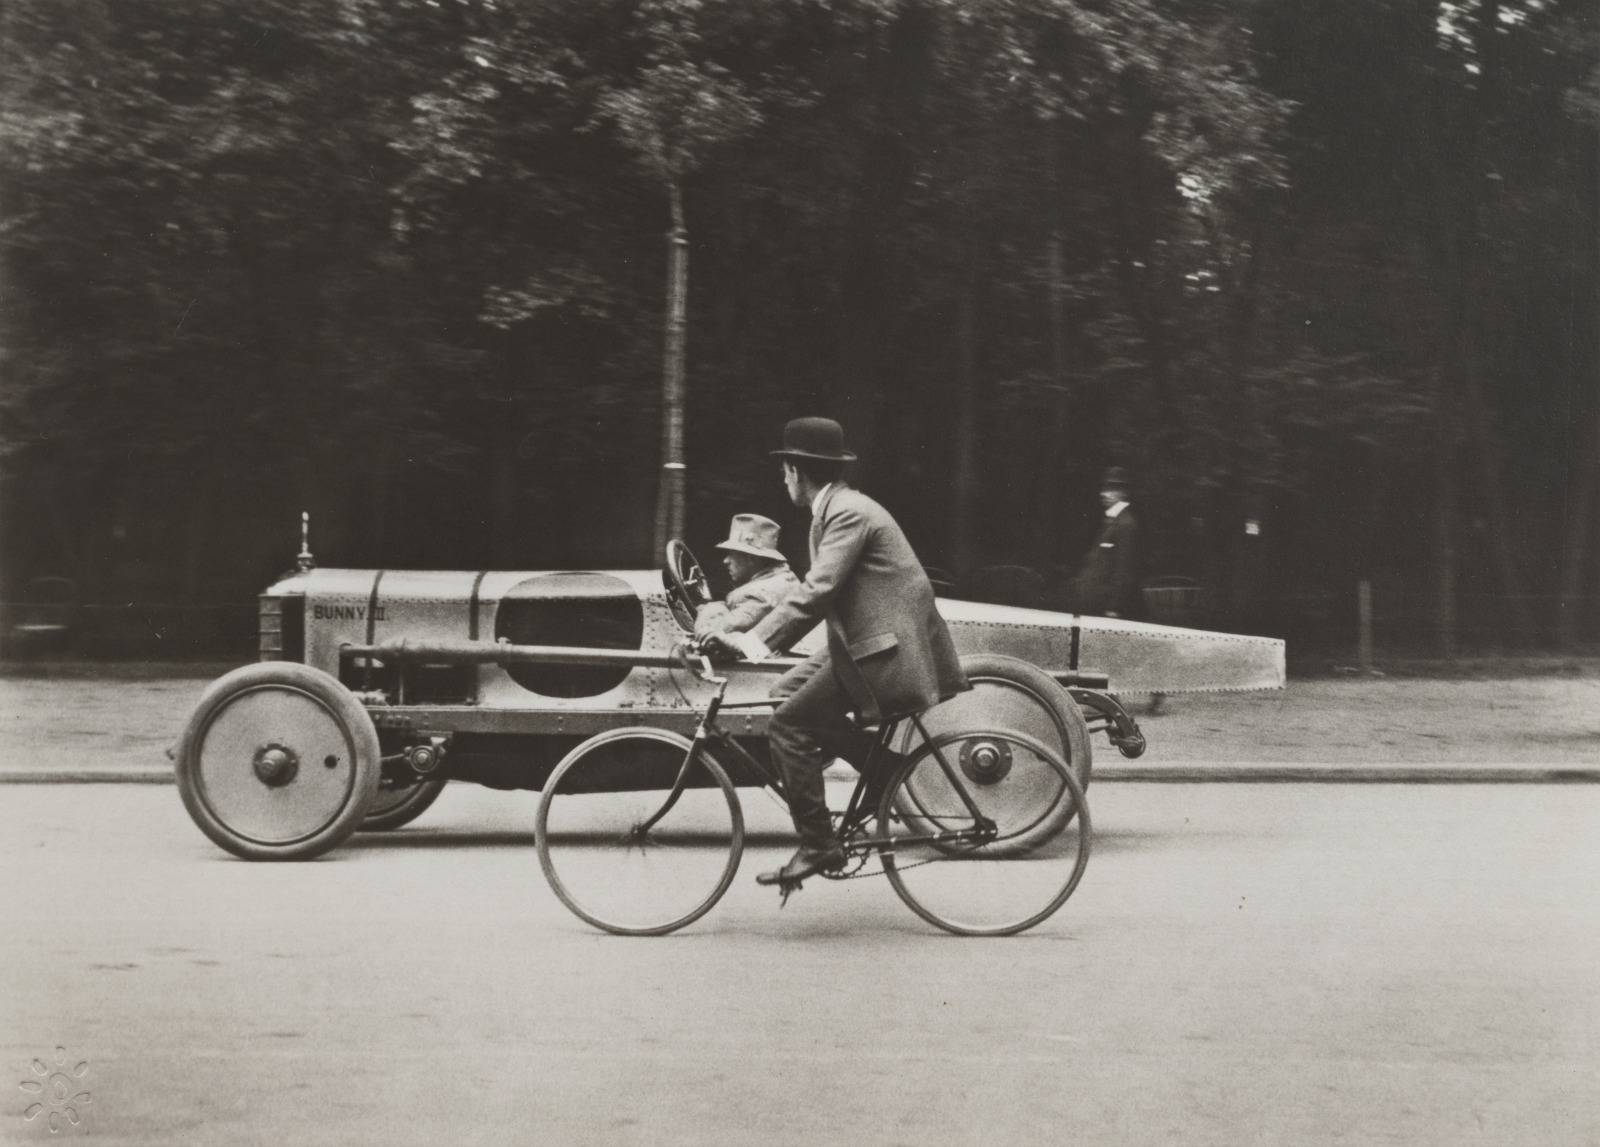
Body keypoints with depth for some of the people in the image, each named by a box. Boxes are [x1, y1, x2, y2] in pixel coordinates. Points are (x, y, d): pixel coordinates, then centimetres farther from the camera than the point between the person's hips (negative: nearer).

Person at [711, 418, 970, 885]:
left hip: (887, 650, -10)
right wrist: (759, 635, 15)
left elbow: (818, 591, -24)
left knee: (788, 725, -11)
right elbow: (817, 589, 20)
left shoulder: (848, 512, -15)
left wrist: (758, 639, -25)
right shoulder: (836, 508, 16)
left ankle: (817, 847, -7)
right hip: (867, 640, 10)